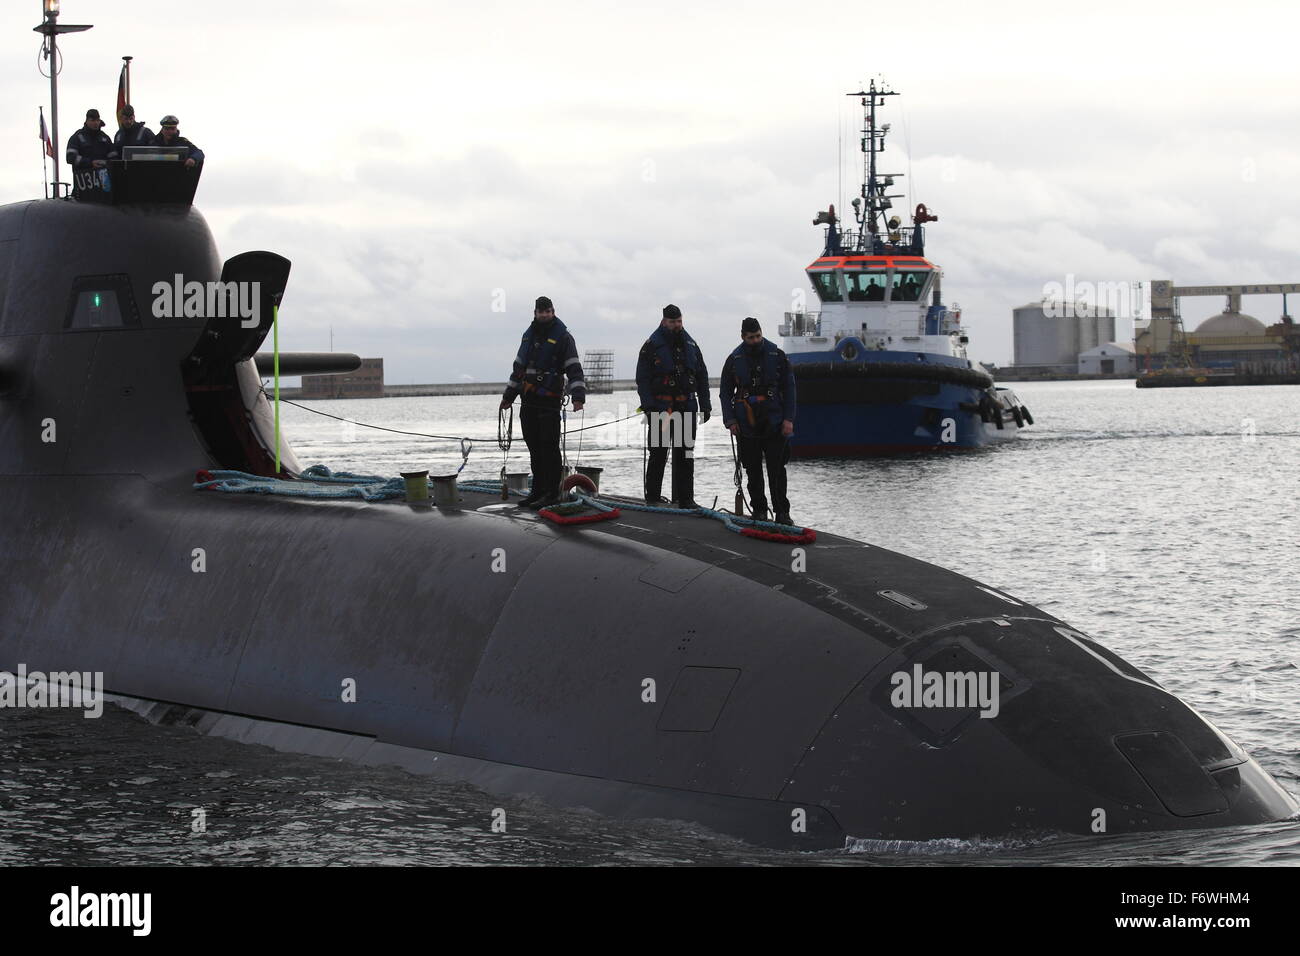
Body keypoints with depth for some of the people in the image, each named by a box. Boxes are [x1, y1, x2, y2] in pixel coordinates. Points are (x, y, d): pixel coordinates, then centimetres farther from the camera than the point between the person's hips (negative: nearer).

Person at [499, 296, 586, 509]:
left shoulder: (563, 337, -3)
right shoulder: (528, 335, 18)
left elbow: (574, 369, -10)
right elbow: (519, 367, 27)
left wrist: (578, 396, -22)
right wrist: (508, 395, 26)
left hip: (550, 401, -7)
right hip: (528, 401, 7)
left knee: (549, 447, -8)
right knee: (534, 448, 8)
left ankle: (551, 492, -6)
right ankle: (538, 490, 14)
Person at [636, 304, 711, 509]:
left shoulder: (690, 345, 13)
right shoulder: (652, 346, -2)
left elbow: (702, 377, 18)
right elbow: (642, 379, -5)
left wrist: (705, 405, 11)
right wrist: (649, 406, -14)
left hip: (687, 407, 5)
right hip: (661, 407, -5)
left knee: (685, 455, 6)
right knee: (659, 454, -2)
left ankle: (685, 498, 10)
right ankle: (653, 497, 5)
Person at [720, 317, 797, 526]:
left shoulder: (776, 356, 3)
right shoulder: (734, 359, 6)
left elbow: (789, 388, 4)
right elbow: (725, 392, 10)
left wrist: (788, 419, -4)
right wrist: (730, 420, -2)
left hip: (774, 423, -1)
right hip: (747, 426, 1)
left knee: (777, 468, -3)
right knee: (753, 470, 4)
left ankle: (782, 511, 0)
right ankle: (759, 509, 13)